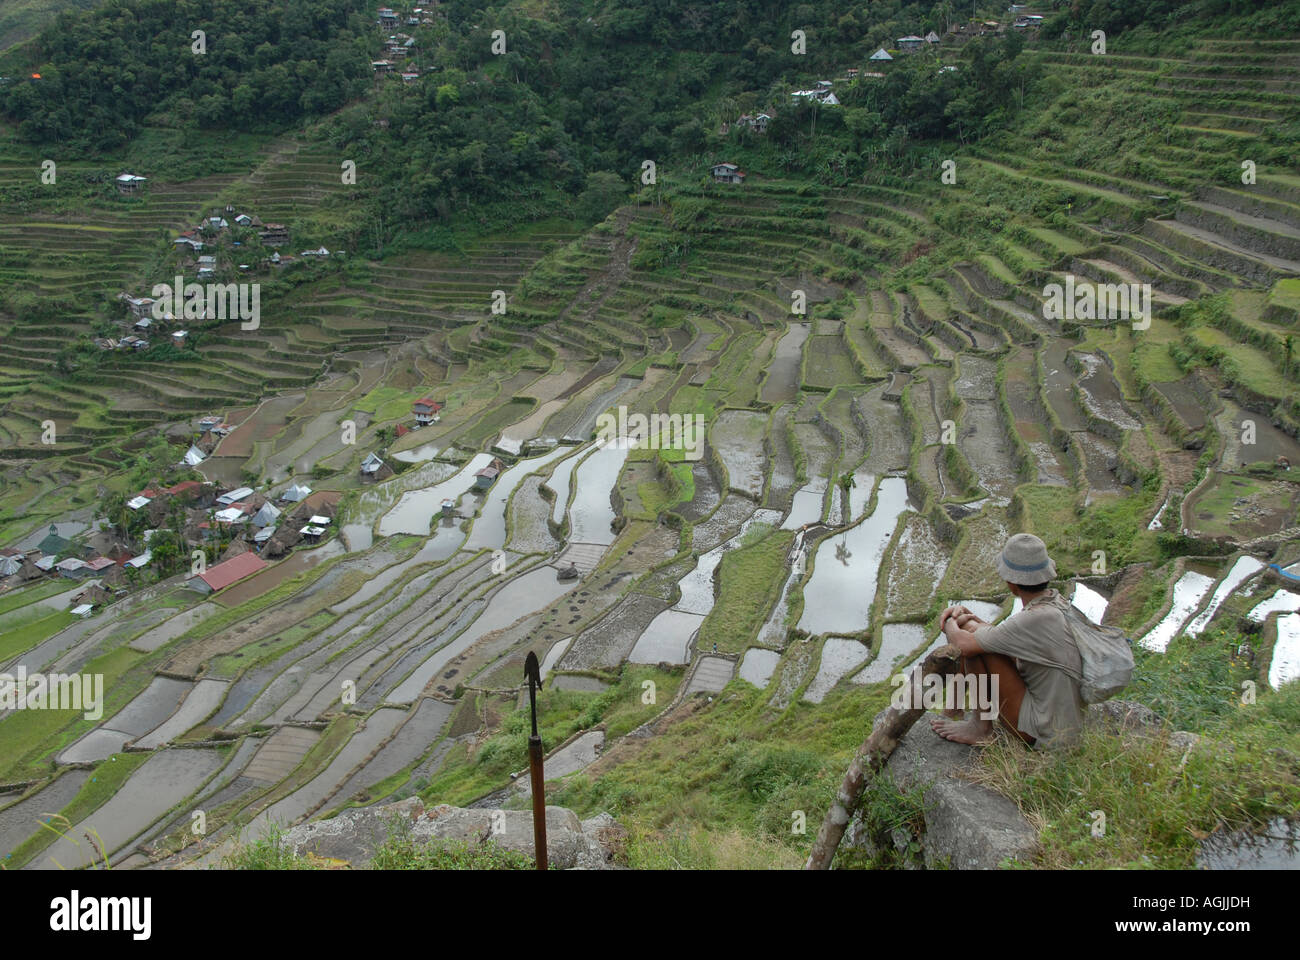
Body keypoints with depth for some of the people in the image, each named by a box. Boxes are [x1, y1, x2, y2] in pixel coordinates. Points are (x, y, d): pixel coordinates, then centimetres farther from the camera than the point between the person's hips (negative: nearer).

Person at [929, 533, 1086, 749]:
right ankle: (954, 711, 23)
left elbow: (964, 645, -28)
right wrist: (965, 613, 3)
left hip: (1044, 737, -9)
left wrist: (950, 624, -6)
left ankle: (981, 728, -4)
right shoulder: (1055, 602, 0)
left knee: (972, 634, -17)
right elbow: (1001, 635, 16)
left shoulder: (1038, 619, -28)